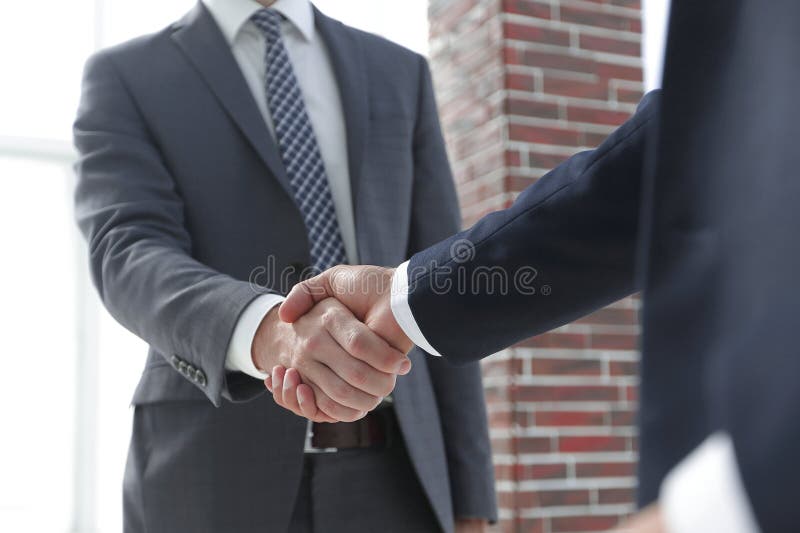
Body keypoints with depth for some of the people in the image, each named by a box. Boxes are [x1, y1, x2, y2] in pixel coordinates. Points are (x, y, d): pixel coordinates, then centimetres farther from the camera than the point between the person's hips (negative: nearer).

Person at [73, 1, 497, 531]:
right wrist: (269, 335, -38)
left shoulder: (399, 75, 14)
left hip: (387, 483, 3)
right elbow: (132, 264, -15)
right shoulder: (124, 80, 4)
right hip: (217, 485, -2)